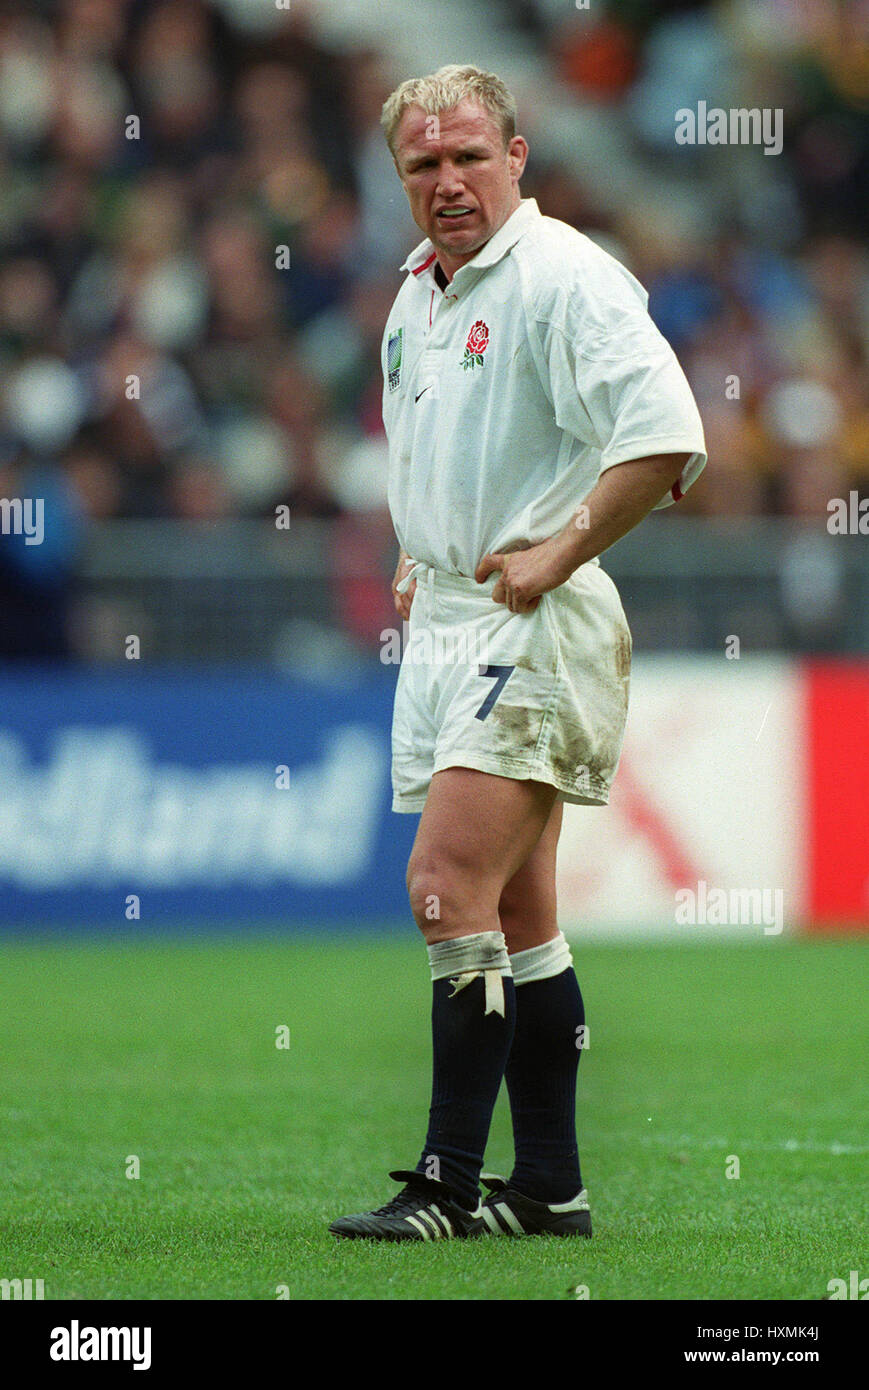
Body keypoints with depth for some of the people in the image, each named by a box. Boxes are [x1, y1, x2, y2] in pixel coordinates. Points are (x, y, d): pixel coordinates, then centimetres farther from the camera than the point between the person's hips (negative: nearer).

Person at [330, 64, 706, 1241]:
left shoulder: (563, 277, -13)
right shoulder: (415, 293, 15)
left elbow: (666, 434, -23)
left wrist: (561, 555, -19)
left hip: (532, 621, -9)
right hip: (445, 620, 9)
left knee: (450, 889, -16)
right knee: (515, 917, 10)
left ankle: (450, 1182, -14)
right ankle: (548, 1187, 14)